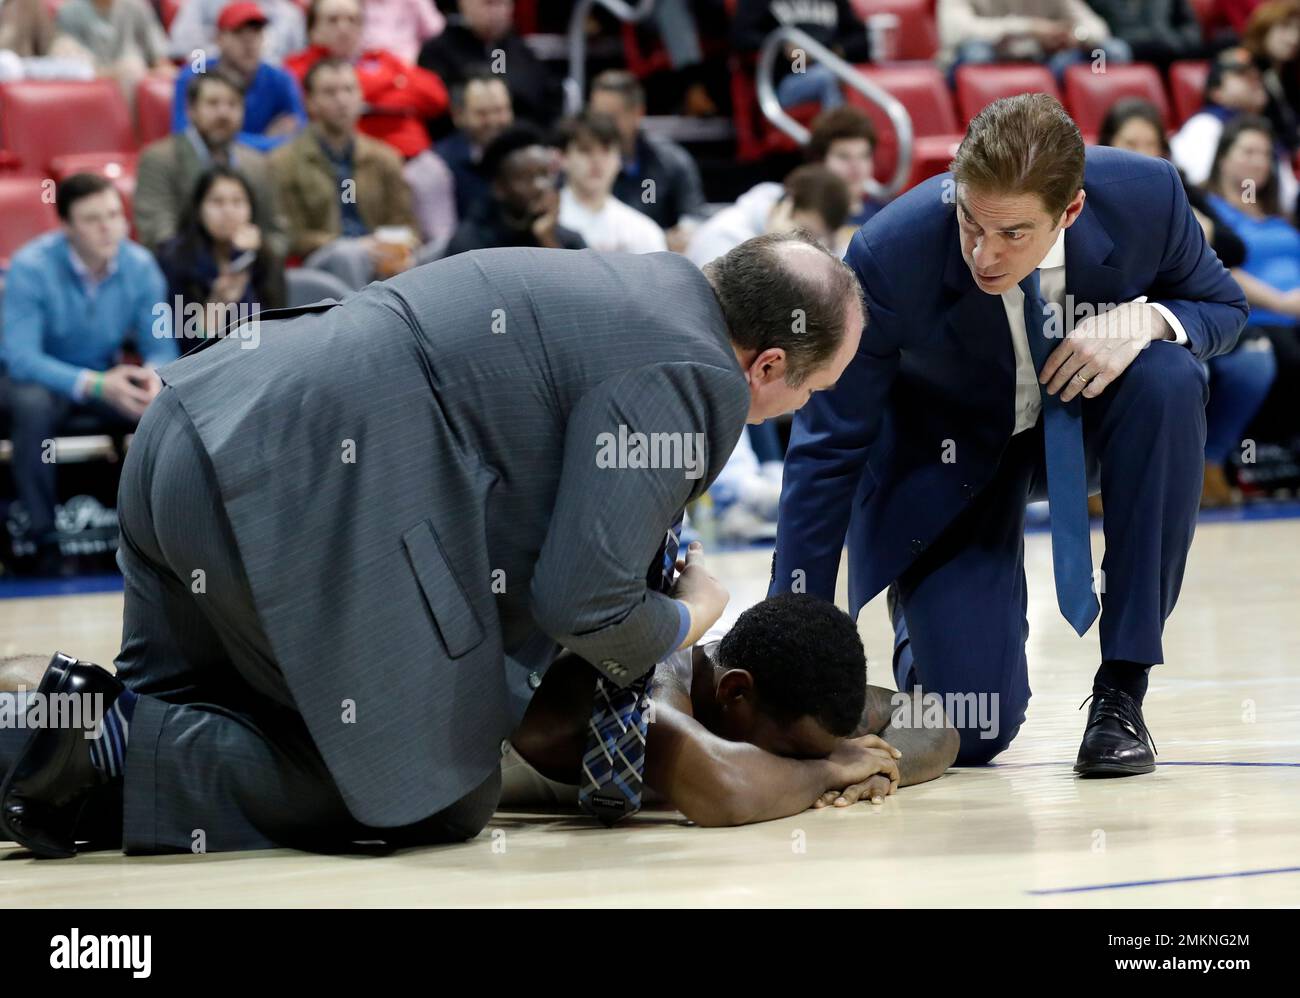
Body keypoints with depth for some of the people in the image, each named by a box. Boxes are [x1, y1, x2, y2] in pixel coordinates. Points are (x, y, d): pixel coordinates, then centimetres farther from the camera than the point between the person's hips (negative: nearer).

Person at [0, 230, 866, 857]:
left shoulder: (646, 283, 21)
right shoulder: (692, 379, -9)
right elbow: (579, 600, -11)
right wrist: (682, 623, 8)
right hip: (299, 491, -10)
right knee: (443, 800, 1)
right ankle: (117, 750, -11)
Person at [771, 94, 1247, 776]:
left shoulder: (1145, 195, -26)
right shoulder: (891, 253, -31)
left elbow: (1224, 306, -5)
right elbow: (828, 447, -22)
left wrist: (1146, 318, -31)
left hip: (1084, 417, 3)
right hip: (949, 458, -3)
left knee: (1168, 382, -33)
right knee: (974, 732, -16)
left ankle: (1121, 692, -20)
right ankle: (923, 612, 24)